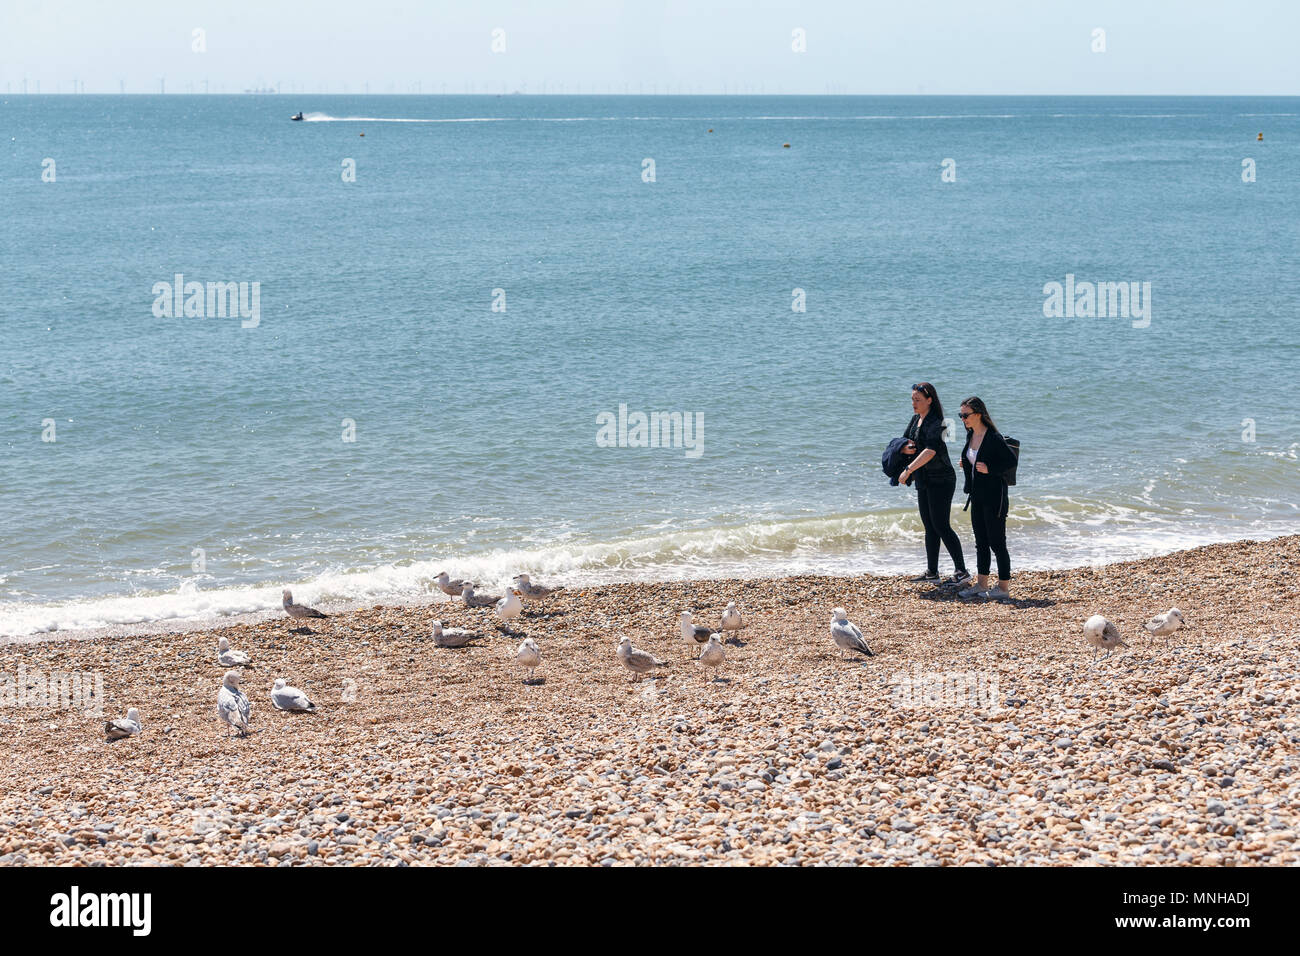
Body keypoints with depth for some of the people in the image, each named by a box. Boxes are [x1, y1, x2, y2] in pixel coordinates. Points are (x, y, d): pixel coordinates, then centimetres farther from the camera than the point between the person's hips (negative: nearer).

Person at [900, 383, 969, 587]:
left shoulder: (935, 423, -18)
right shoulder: (916, 419, 10)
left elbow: (930, 450, -33)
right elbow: (903, 441, 17)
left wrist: (908, 470, -37)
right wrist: (905, 448, -8)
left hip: (940, 480, -9)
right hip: (924, 481, 9)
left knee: (941, 526, -10)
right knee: (929, 526, 11)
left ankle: (961, 572, -8)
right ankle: (932, 573, 17)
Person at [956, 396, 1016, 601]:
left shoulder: (994, 438, -17)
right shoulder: (971, 435, 9)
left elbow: (1011, 460, -15)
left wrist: (990, 469, -21)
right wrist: (966, 464, 4)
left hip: (994, 496, -9)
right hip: (977, 495, 9)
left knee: (996, 542, -3)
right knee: (981, 542, 13)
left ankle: (1004, 588, 5)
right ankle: (981, 584, 20)